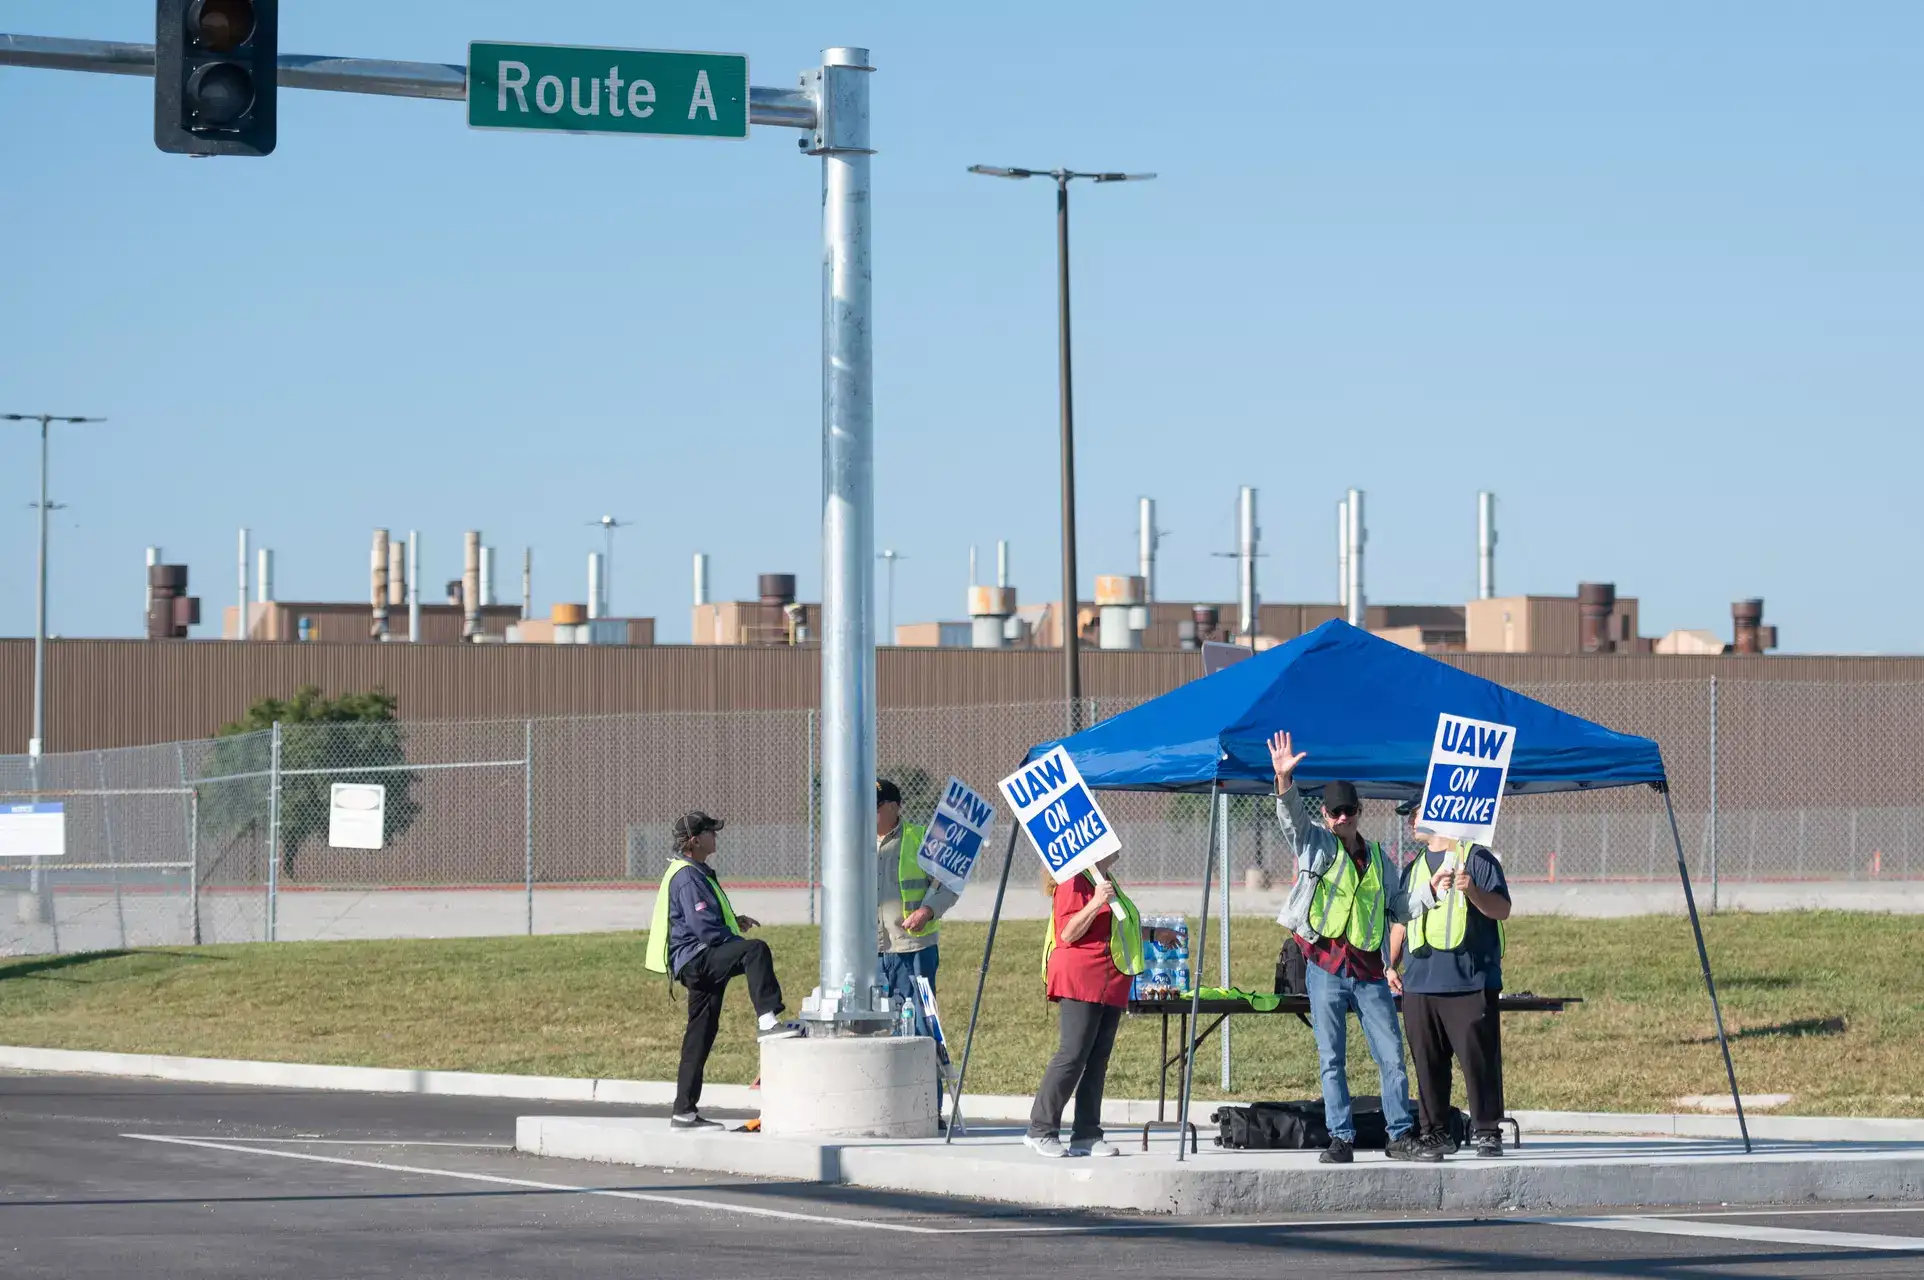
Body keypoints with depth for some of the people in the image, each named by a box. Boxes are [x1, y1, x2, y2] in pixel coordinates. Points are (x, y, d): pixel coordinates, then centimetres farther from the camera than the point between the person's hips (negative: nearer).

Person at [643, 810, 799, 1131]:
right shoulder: (687, 877, -13)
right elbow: (706, 929, -20)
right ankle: (768, 1020, -42)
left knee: (701, 1035, 11)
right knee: (756, 950, -30)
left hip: (699, 965, 11)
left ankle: (684, 1111, 14)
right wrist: (744, 946, -12)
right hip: (695, 958, -11)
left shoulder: (697, 874, 22)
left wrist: (734, 921, 20)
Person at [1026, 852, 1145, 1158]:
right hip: (1080, 982, -9)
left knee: (1097, 1060, 6)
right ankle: (1040, 1131, -8)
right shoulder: (1075, 881, -9)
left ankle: (1086, 1135, 6)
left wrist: (1153, 934, 27)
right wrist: (1096, 903, -25)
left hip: (1110, 984, 9)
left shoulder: (1106, 880, 21)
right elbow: (1068, 934, -17)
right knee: (1072, 1055, -12)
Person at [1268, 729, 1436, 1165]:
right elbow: (1291, 816, -14)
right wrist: (1284, 778, -32)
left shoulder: (1376, 856, 15)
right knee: (1332, 1061, 0)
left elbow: (1399, 907, 23)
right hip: (1326, 969, -3)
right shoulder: (1316, 845, 5)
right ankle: (1341, 1140, 4)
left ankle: (1402, 1137, 8)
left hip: (1369, 971, 3)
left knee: (1392, 1058, 1)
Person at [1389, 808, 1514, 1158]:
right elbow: (1401, 919, 26)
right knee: (1427, 1063, 5)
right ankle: (1435, 1132, 10)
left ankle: (1487, 1131, -2)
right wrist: (1390, 964, 16)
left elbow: (1502, 910, -6)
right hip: (1420, 984, 6)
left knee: (1479, 1059, -7)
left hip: (1470, 984, -6)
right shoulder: (1415, 867, 21)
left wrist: (1472, 890, -23)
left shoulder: (1477, 859, 1)